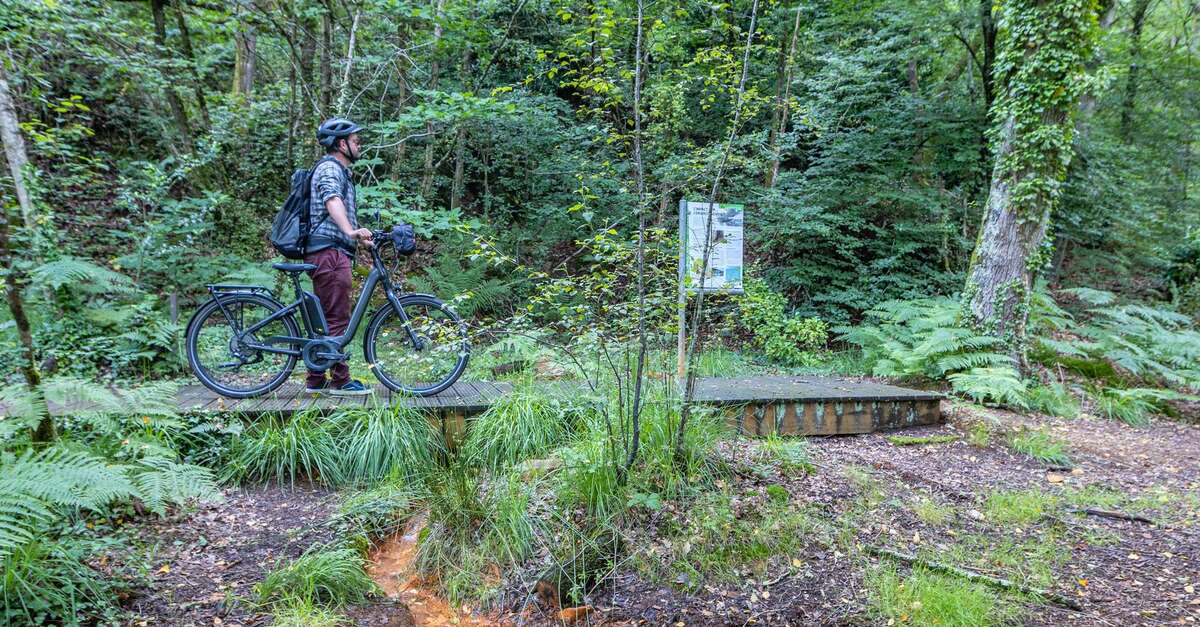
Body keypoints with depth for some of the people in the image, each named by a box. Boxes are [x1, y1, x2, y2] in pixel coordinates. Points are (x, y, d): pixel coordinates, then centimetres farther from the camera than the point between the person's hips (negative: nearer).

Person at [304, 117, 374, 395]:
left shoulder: (339, 170, 26)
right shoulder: (330, 167, -7)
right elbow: (332, 201, -28)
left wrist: (360, 238, 46)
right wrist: (351, 231, -44)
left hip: (327, 253, 11)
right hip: (330, 250, -11)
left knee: (325, 318, 12)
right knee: (338, 319, -8)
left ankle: (316, 380, 17)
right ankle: (340, 380, -4)